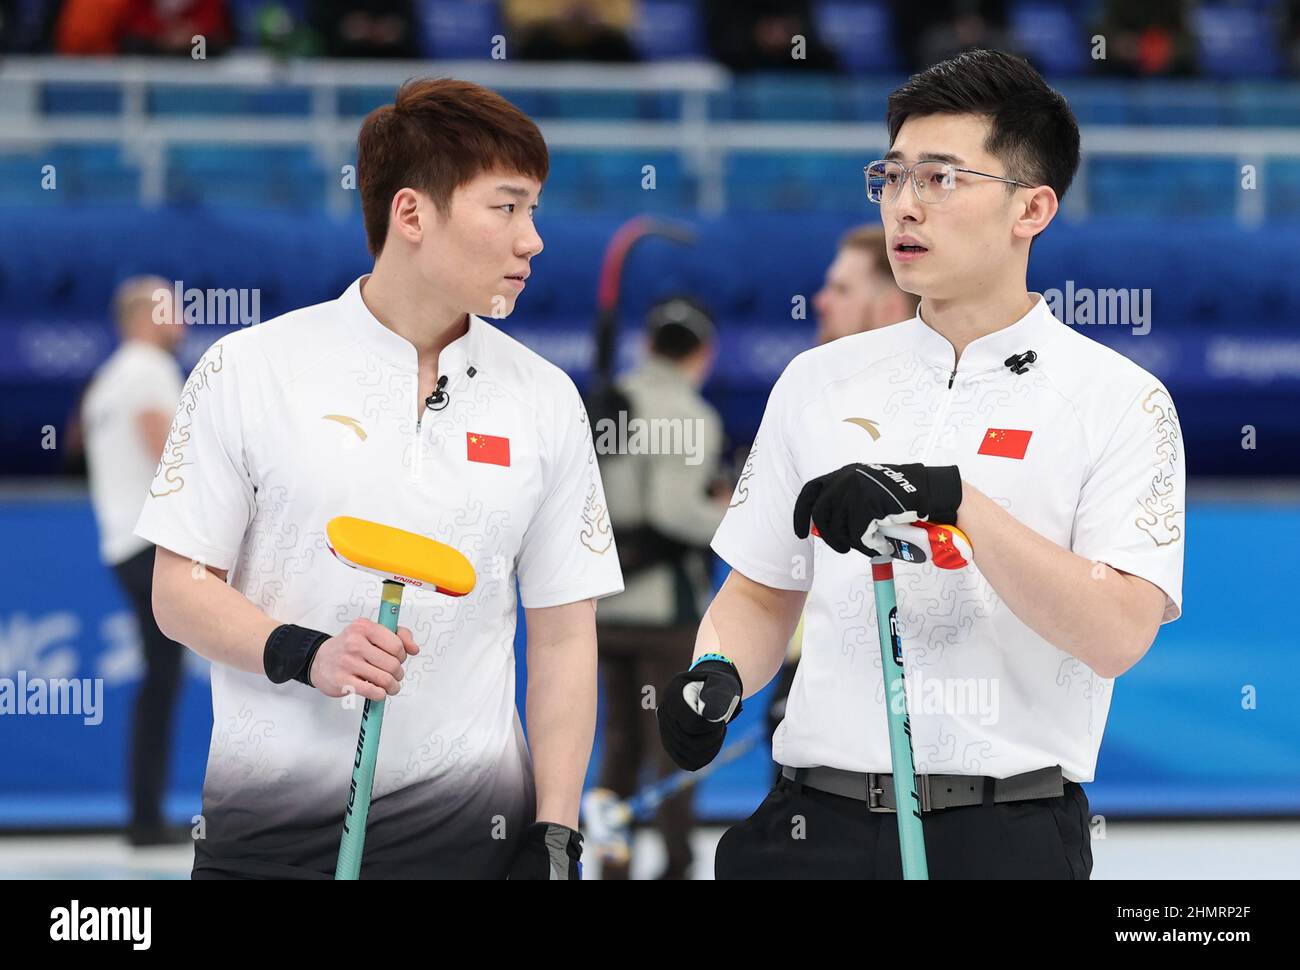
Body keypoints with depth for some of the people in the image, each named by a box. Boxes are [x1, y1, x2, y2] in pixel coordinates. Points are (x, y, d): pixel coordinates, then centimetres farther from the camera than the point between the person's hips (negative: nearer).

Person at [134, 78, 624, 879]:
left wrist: (556, 836, -1)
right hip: (269, 826, -1)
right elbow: (181, 591, 1)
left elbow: (564, 634, 7)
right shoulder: (248, 371, 0)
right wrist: (304, 655, -17)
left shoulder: (546, 401, 7)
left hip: (468, 830, 2)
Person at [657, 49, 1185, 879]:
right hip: (816, 826, 3)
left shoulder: (1120, 400, -3)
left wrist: (955, 501, -23)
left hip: (1004, 835, -3)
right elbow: (763, 594, 18)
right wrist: (716, 676, -3)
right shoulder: (820, 382, 11)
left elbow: (1117, 636, -14)